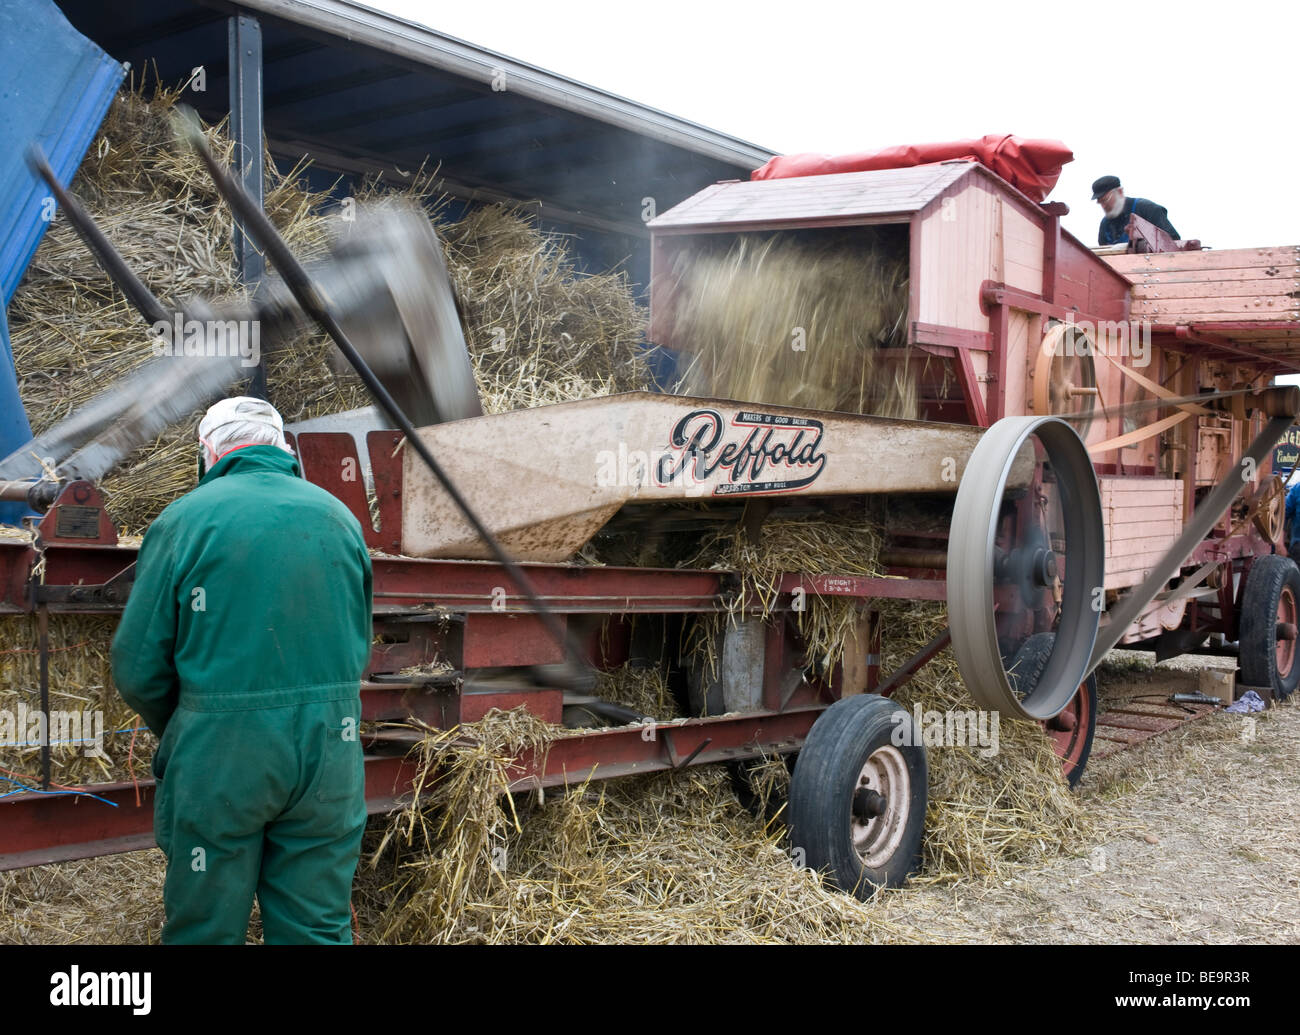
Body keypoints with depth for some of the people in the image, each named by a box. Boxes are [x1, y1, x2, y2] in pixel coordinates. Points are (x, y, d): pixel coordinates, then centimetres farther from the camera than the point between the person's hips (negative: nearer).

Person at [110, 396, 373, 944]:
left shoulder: (184, 519, -3)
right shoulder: (339, 516, 9)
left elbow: (138, 668, -3)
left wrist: (176, 732, 14)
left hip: (221, 754, -3)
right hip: (331, 750, 4)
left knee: (204, 929, 11)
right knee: (319, 929, 12)